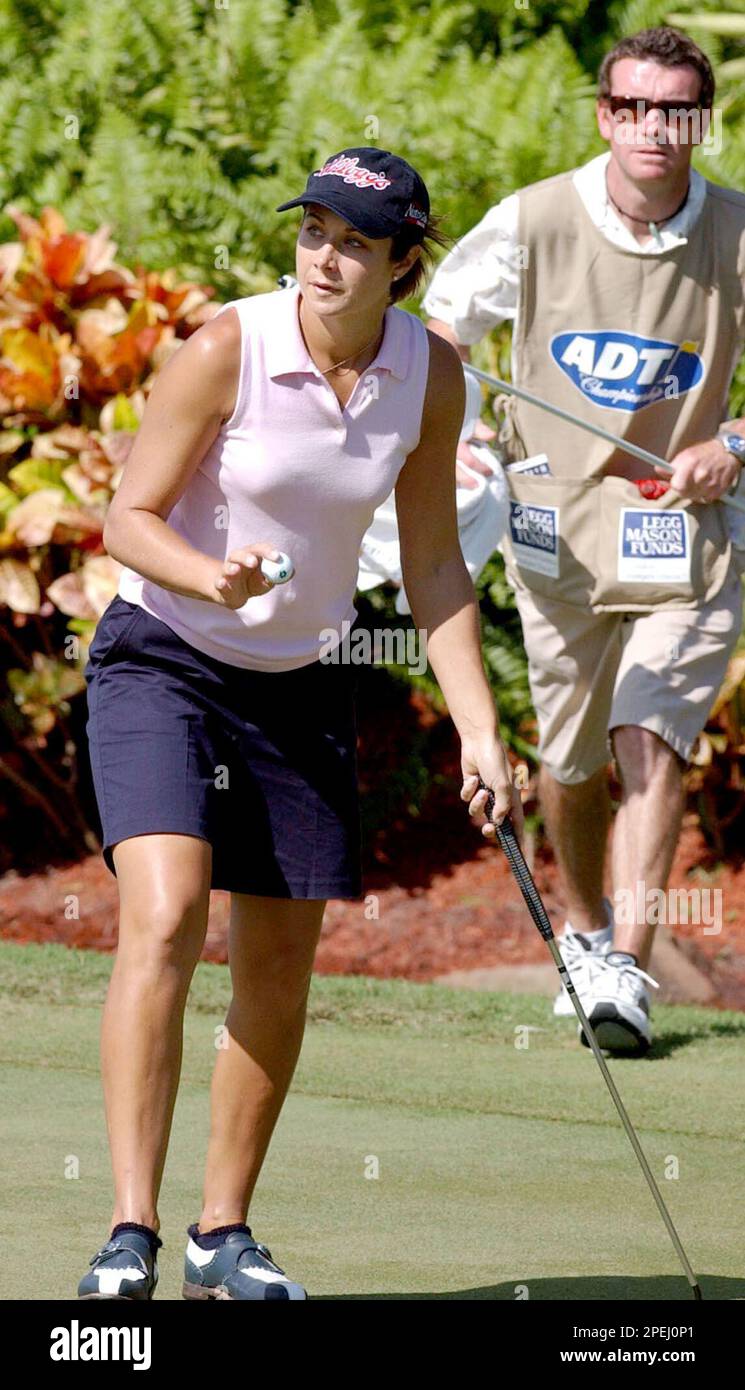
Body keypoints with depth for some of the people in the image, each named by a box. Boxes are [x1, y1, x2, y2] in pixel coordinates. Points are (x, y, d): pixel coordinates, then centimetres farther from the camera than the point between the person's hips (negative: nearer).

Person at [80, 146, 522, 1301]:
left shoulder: (430, 375, -7)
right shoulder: (228, 349, -20)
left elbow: (434, 569, 2)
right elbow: (129, 518, -15)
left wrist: (479, 730, -3)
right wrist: (211, 578, -35)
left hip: (302, 683, 5)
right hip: (162, 657, -4)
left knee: (280, 966, 5)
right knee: (165, 917, -22)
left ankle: (224, 1237, 19)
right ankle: (131, 1233, -23)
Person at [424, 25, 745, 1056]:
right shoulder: (533, 223, -7)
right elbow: (442, 325, 7)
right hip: (558, 525, 2)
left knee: (651, 738, -17)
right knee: (570, 759, 12)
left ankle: (629, 970, -20)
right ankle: (582, 930, 38)